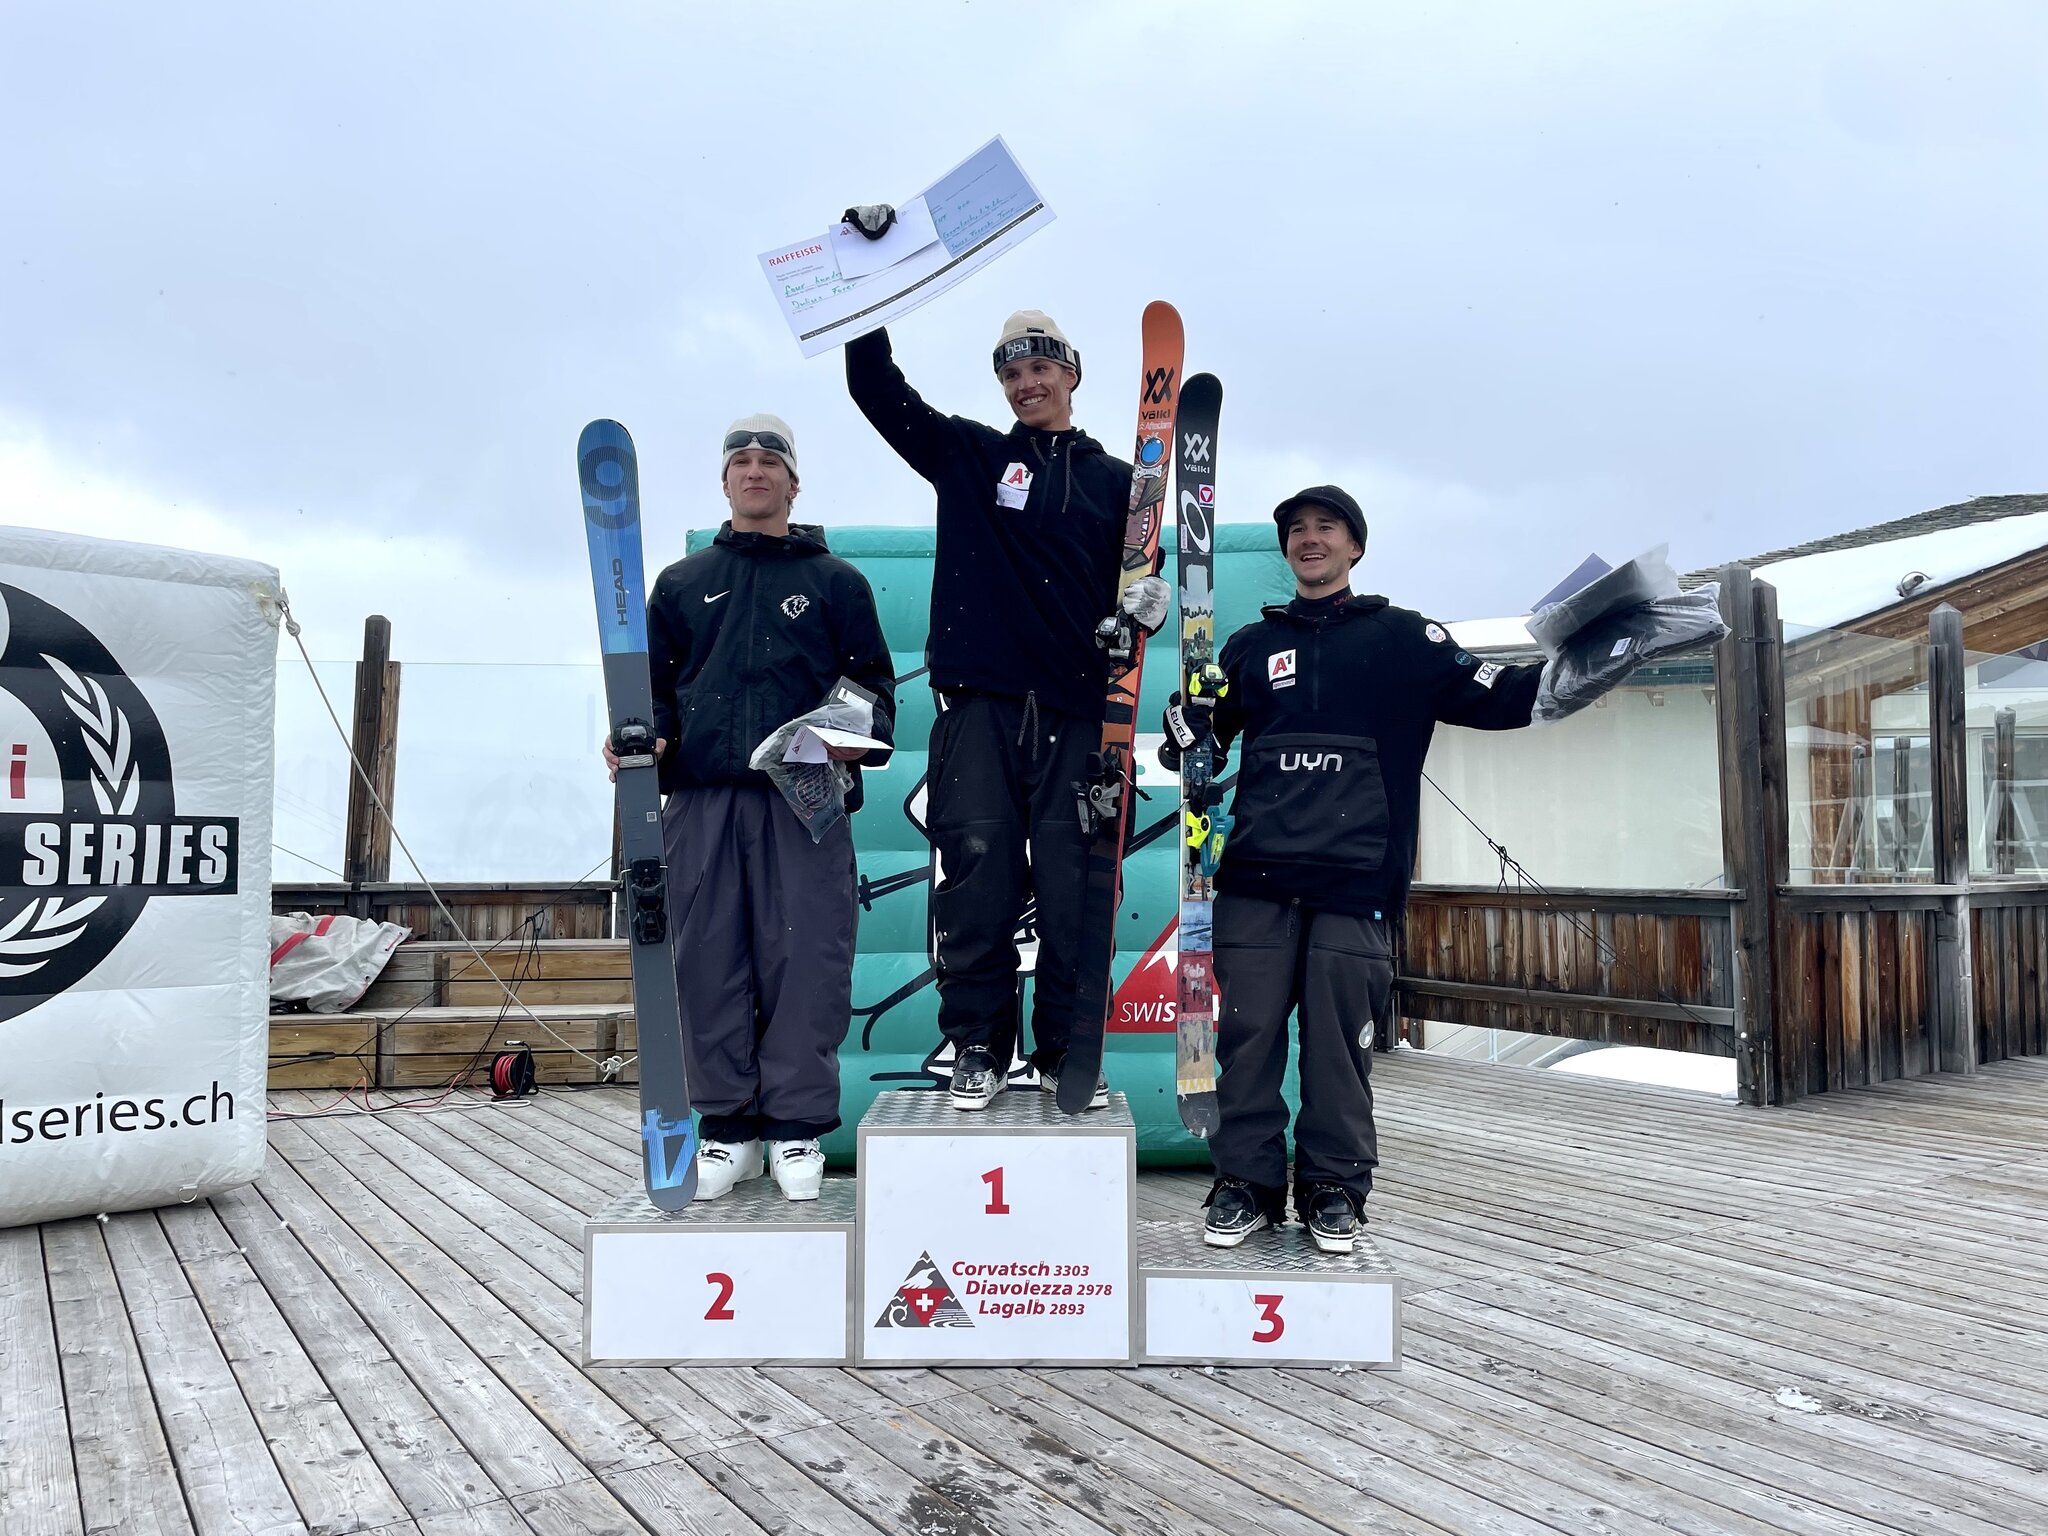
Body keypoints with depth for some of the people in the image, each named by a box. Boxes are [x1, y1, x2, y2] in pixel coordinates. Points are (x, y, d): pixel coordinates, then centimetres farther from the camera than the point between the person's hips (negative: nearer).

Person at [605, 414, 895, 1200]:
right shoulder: (682, 583, 19)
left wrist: (860, 735, -10)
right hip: (701, 800, 2)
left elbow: (875, 684, 11)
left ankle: (797, 1127, 9)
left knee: (803, 961, -3)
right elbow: (655, 683, 18)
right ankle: (726, 1126, 15)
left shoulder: (835, 582, 14)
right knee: (709, 961, 2)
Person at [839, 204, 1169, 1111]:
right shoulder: (965, 454, 14)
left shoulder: (1113, 480, 16)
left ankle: (1068, 1052, 11)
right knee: (977, 878, -3)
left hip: (1074, 712, 1)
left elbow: (1140, 578, 18)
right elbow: (877, 387, 11)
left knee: (1073, 885, -1)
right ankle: (978, 1048, 9)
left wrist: (1146, 602, -7)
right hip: (979, 707, 0)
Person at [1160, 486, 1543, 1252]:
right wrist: (1187, 730, -2)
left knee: (1340, 1038, -1)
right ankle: (1246, 1181, 13)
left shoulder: (1402, 637, 11)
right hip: (1256, 879, 2)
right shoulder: (1251, 646, 19)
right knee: (1249, 1031, 1)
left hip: (1355, 880, -2)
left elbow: (1497, 698, 4)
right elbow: (1193, 741, 21)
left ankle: (1333, 1187, 15)